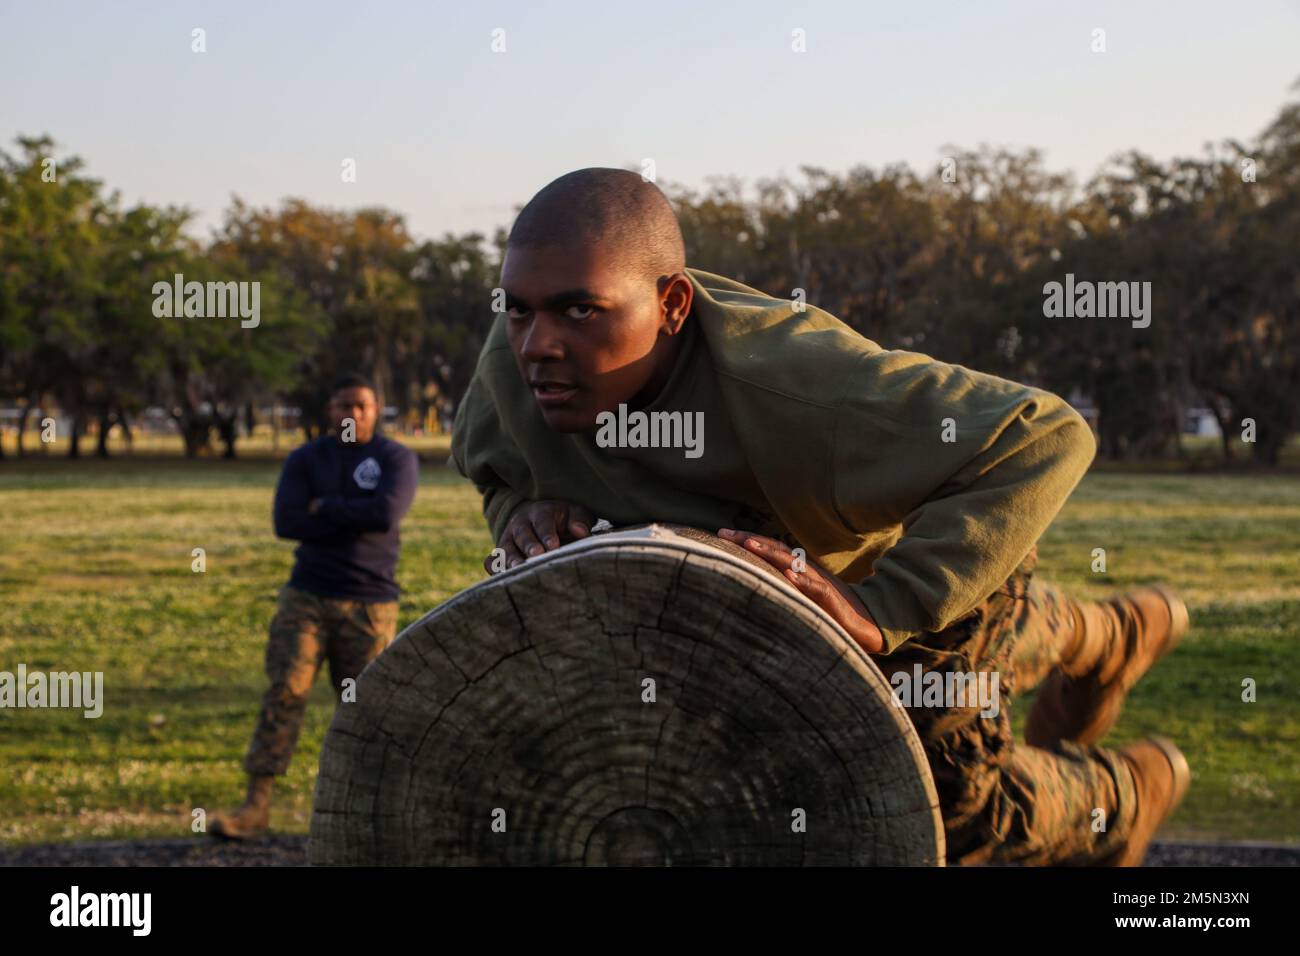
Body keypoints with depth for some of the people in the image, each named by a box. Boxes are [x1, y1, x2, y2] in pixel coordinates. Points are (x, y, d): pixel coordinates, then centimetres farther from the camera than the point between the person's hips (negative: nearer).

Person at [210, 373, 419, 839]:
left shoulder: (397, 458, 3)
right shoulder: (305, 459, 8)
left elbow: (387, 512, -16)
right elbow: (287, 522, -7)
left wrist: (325, 508, -6)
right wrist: (356, 518, -10)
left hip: (370, 602, -1)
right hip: (307, 595, 1)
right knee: (284, 691, -10)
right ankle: (257, 804, -10)